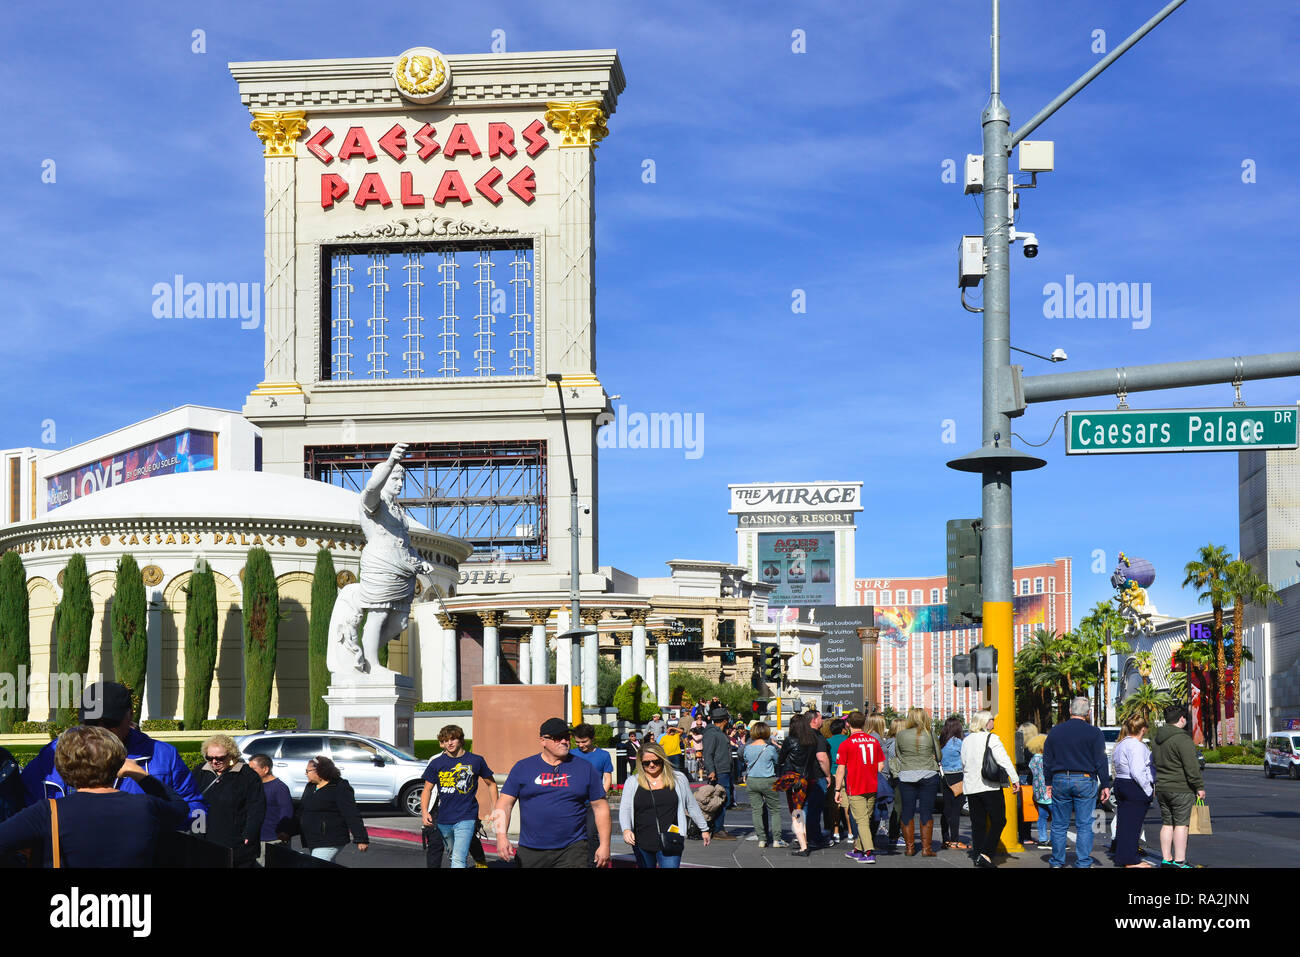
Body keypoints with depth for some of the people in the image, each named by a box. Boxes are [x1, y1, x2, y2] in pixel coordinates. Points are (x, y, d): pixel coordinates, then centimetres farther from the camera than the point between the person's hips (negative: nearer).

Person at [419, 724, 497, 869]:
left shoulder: (475, 761, 0)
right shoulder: (436, 763, 3)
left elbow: (491, 784, 13)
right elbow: (427, 789, 8)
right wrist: (424, 812, -9)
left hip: (466, 818, -4)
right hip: (444, 820, 4)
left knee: (459, 860, -18)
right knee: (453, 856, 19)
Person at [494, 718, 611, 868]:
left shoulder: (584, 769, 7)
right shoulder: (522, 768, 6)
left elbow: (600, 806, 8)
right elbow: (504, 803, 3)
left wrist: (605, 844, 2)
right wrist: (501, 836, -11)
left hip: (572, 851, -1)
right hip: (530, 852, 1)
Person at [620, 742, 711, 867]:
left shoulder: (678, 779, 7)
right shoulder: (632, 782, 6)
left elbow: (692, 806, 16)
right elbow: (624, 810, 1)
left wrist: (704, 829, 21)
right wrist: (626, 829, -17)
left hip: (670, 843, -2)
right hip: (642, 842, 2)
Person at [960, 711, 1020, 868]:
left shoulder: (966, 740, 11)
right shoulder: (991, 738, -9)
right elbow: (1004, 760, -14)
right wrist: (1015, 779, -13)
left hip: (971, 787, 6)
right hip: (990, 787, -6)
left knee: (978, 823, 10)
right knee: (998, 821, 0)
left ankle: (977, 856, 8)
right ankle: (985, 854, -11)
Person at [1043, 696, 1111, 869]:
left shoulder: (1055, 732, 7)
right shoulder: (1094, 733, -3)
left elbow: (1047, 760, 12)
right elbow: (1101, 762, -4)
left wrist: (1049, 783, 18)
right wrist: (1105, 785, 1)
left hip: (1060, 781, 3)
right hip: (1085, 782, -3)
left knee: (1059, 825, 8)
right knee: (1084, 825, 1)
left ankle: (1057, 862, 12)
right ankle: (1084, 863, -2)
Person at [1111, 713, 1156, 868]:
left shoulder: (1120, 744, 13)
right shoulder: (1136, 745, -17)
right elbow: (1137, 772, -23)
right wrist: (1148, 790, -16)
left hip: (1120, 784, 9)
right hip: (1135, 789, -9)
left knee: (1124, 822, 14)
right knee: (1133, 823, -4)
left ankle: (1121, 855, 21)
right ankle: (1131, 860, -1)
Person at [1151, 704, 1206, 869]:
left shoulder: (1158, 740, 13)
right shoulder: (1182, 739, -14)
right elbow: (1191, 767, -17)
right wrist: (1199, 787, -10)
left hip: (1162, 788, 8)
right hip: (1181, 789, -8)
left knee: (1167, 824, 11)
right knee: (1181, 824, -4)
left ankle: (1166, 860, 12)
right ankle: (1179, 861, -5)